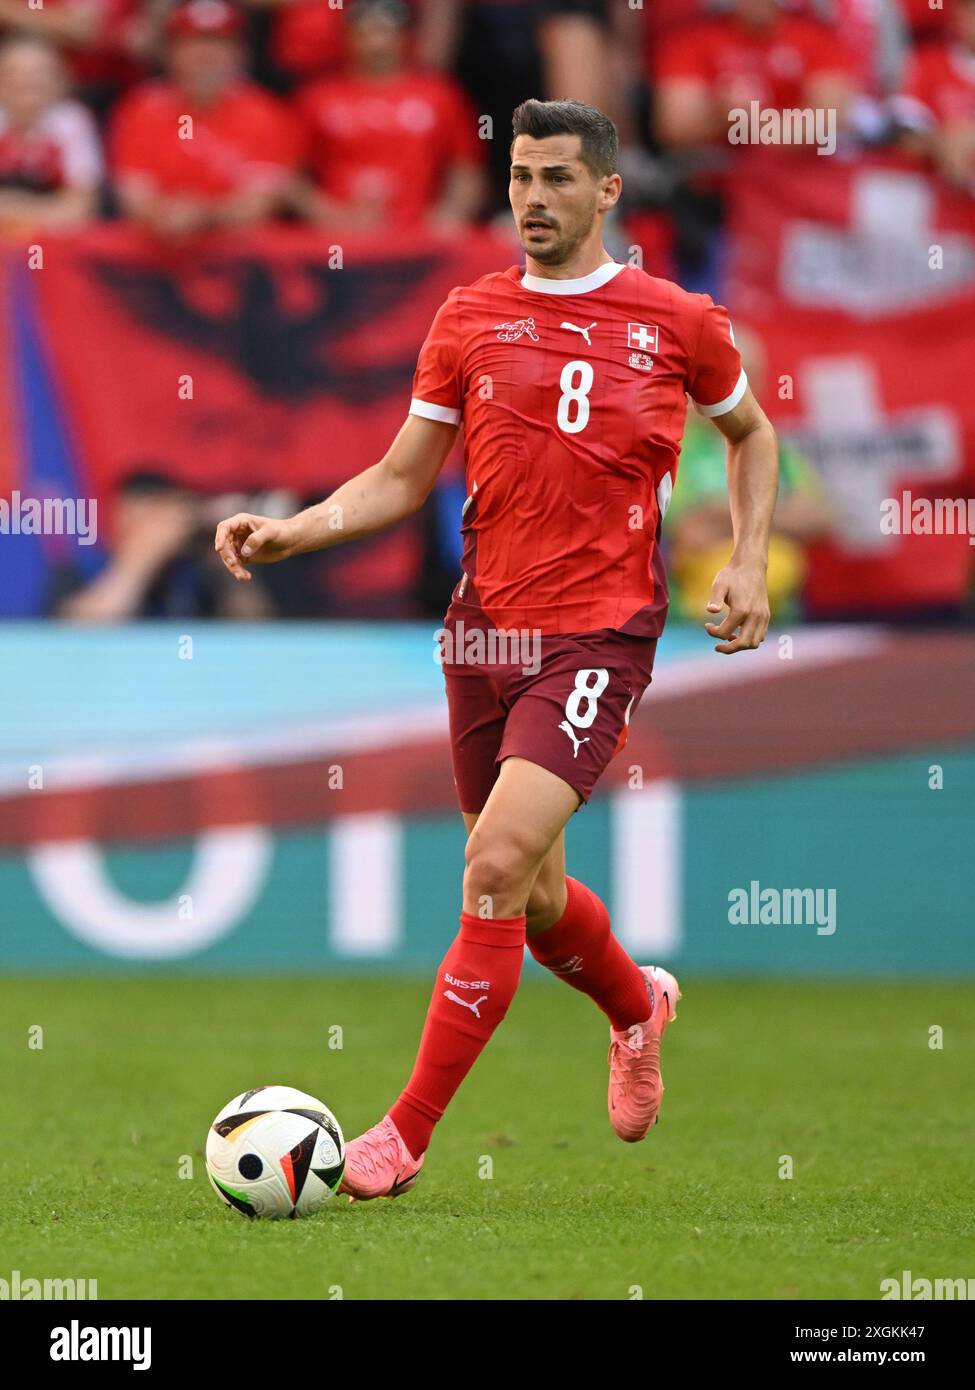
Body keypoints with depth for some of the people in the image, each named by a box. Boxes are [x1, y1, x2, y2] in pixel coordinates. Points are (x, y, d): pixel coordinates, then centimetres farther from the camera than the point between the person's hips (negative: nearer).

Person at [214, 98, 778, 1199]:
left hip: (599, 634, -4)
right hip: (484, 631, 4)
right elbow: (402, 479, 10)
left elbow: (750, 433, 18)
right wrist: (291, 531, -5)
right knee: (527, 890, 14)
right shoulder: (470, 317, 5)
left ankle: (408, 1131, -12)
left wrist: (748, 564, 6)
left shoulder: (676, 322, 0)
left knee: (496, 867, -19)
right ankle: (637, 1005, 48)